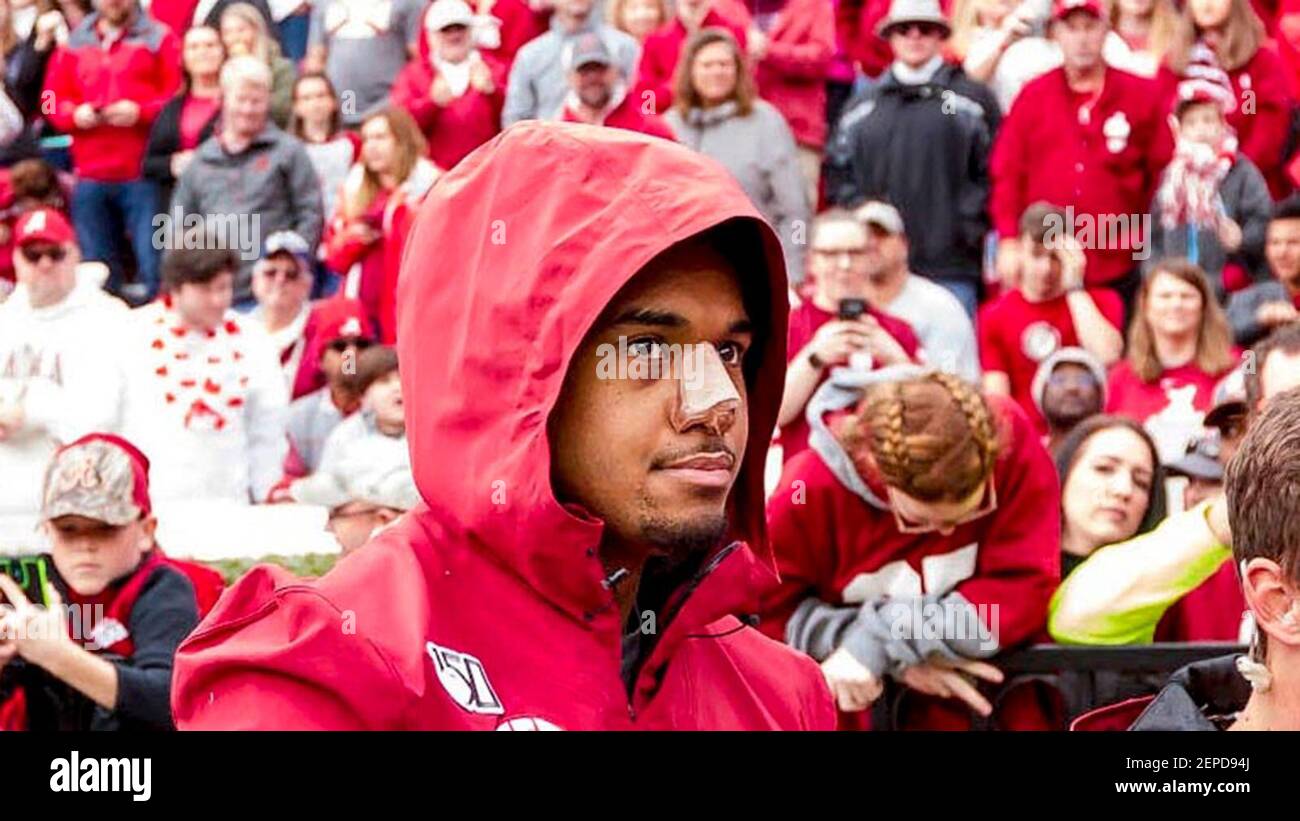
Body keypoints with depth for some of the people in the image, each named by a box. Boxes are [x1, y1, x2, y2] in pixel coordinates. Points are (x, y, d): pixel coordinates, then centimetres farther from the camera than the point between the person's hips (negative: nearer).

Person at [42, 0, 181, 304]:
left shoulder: (159, 40, 5)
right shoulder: (73, 45, 16)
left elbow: (179, 96, -3)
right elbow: (53, 100, 16)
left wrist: (141, 112, -16)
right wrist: (75, 114, -5)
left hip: (144, 173, -3)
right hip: (90, 176, 4)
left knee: (153, 268, -8)